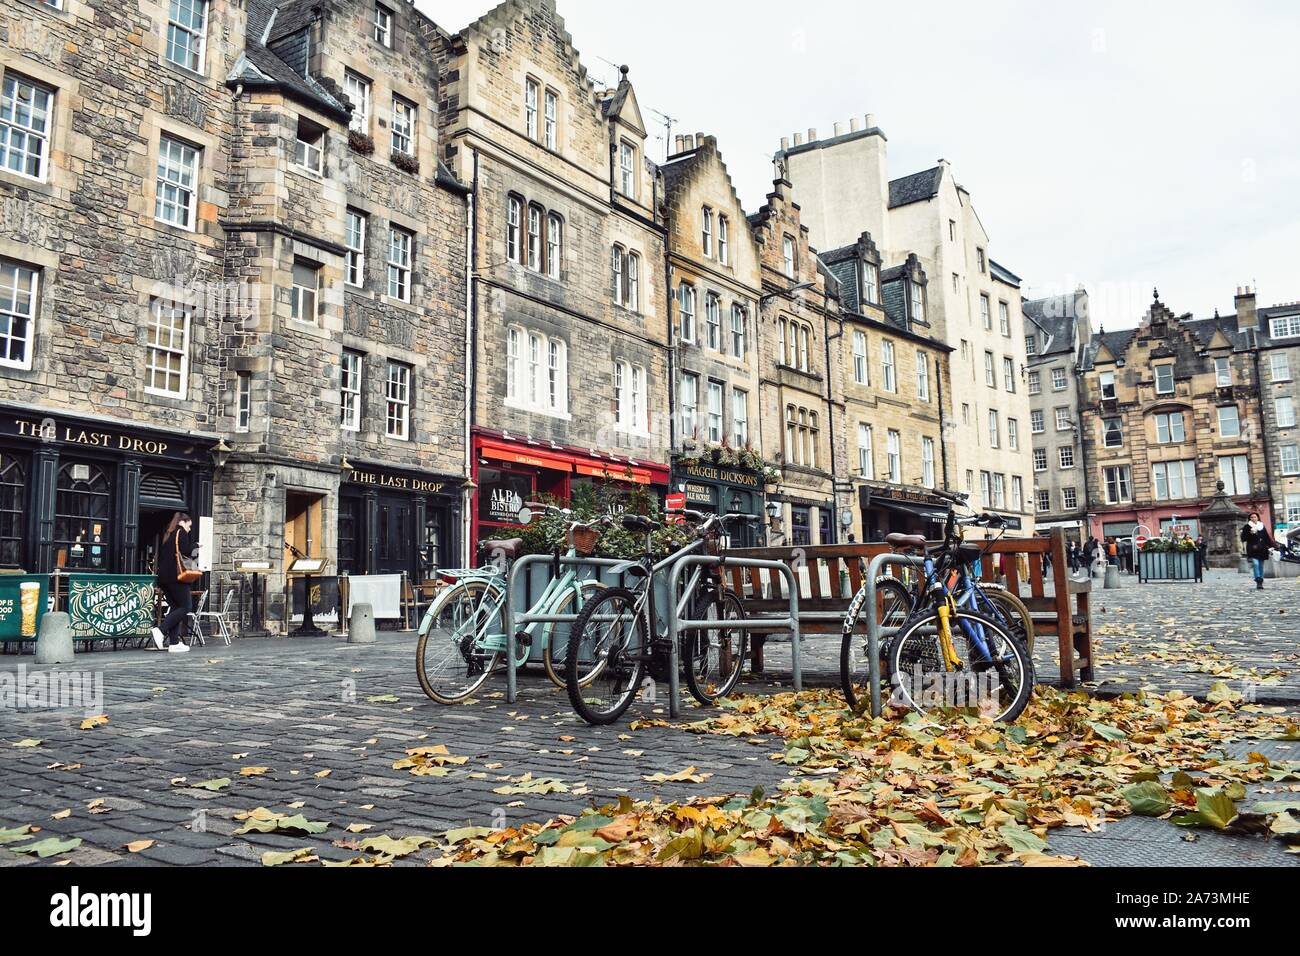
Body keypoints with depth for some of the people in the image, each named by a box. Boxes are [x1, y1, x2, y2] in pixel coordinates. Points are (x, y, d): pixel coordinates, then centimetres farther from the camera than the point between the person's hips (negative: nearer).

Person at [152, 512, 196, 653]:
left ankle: (174, 643, 3)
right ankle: (161, 631, -19)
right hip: (176, 577, -9)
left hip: (164, 577, 9)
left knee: (174, 607, 8)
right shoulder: (181, 532, -2)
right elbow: (186, 552, -13)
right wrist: (195, 546, 5)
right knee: (186, 607, -4)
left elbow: (161, 557, 23)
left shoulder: (168, 535, 22)